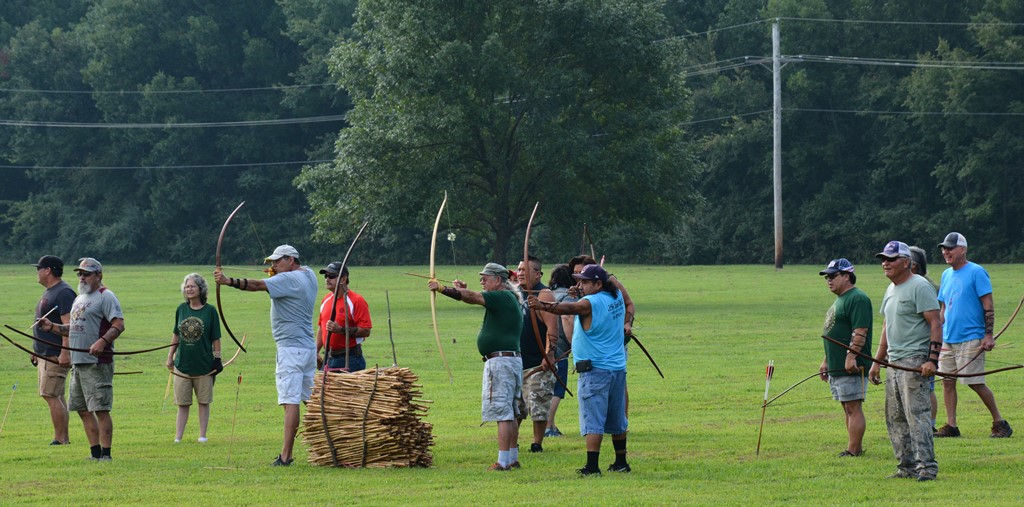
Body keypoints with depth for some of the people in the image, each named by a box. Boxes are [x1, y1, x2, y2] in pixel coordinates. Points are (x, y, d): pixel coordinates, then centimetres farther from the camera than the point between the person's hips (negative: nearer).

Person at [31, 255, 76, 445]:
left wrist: (65, 353, -29)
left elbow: (68, 325, -23)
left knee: (51, 395, -13)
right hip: (46, 354, 11)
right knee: (56, 397, 11)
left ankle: (60, 439, -13)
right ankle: (63, 439, 13)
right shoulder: (49, 292, 18)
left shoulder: (64, 293, -15)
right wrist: (37, 351, 25)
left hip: (56, 355, -11)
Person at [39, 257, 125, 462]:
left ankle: (105, 454, -8)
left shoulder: (106, 297, -7)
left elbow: (119, 324, -17)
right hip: (77, 362, 10)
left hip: (97, 363, -10)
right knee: (82, 409, 11)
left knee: (101, 409, -10)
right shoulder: (80, 298, 22)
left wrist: (102, 341, -31)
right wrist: (52, 327, 14)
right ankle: (95, 452, 17)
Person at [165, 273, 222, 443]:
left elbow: (215, 339, 0)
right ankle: (178, 438, 5)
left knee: (204, 402, 6)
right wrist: (170, 356, 14)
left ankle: (202, 436, 13)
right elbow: (176, 335, 14)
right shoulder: (181, 309, 5)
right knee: (182, 404, 4)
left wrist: (217, 359, -3)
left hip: (204, 366, -2)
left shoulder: (210, 311, -4)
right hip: (182, 364, 2)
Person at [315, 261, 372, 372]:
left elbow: (366, 331, -14)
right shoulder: (326, 300, 14)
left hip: (350, 359, -7)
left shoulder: (356, 301, -9)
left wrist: (341, 330, -23)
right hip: (329, 358, 7)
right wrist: (316, 352, 13)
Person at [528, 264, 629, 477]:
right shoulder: (616, 297, 8)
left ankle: (592, 466, -17)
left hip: (595, 370, -8)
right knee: (617, 420, 17)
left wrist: (543, 306, -47)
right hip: (618, 369, 8)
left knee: (593, 420, -10)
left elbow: (568, 308, -33)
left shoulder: (591, 303, -15)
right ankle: (621, 462, 24)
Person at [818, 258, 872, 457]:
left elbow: (860, 332, -21)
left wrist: (851, 356, -27)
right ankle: (857, 447, 17)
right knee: (848, 409, 13)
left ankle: (853, 450, -9)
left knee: (853, 408, -9)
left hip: (851, 367, -11)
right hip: (836, 366, 11)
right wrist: (826, 361, 26)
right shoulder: (839, 300, 20)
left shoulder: (857, 299, -13)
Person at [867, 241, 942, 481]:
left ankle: (927, 466, -15)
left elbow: (935, 323, -16)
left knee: (916, 414, -15)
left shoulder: (919, 286, -10)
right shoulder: (891, 290, 19)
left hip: (915, 362, -10)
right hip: (895, 362, 10)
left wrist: (932, 359, -24)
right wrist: (877, 361, 23)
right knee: (895, 418, 10)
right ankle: (907, 467, 15)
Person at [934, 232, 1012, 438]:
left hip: (970, 339, -7)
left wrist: (988, 335, -17)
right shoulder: (946, 275, 15)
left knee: (975, 382, -7)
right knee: (947, 381, 4)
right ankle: (951, 425, 9)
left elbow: (988, 306, -11)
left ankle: (999, 423, 4)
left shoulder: (976, 272, -8)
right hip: (948, 339, 7)